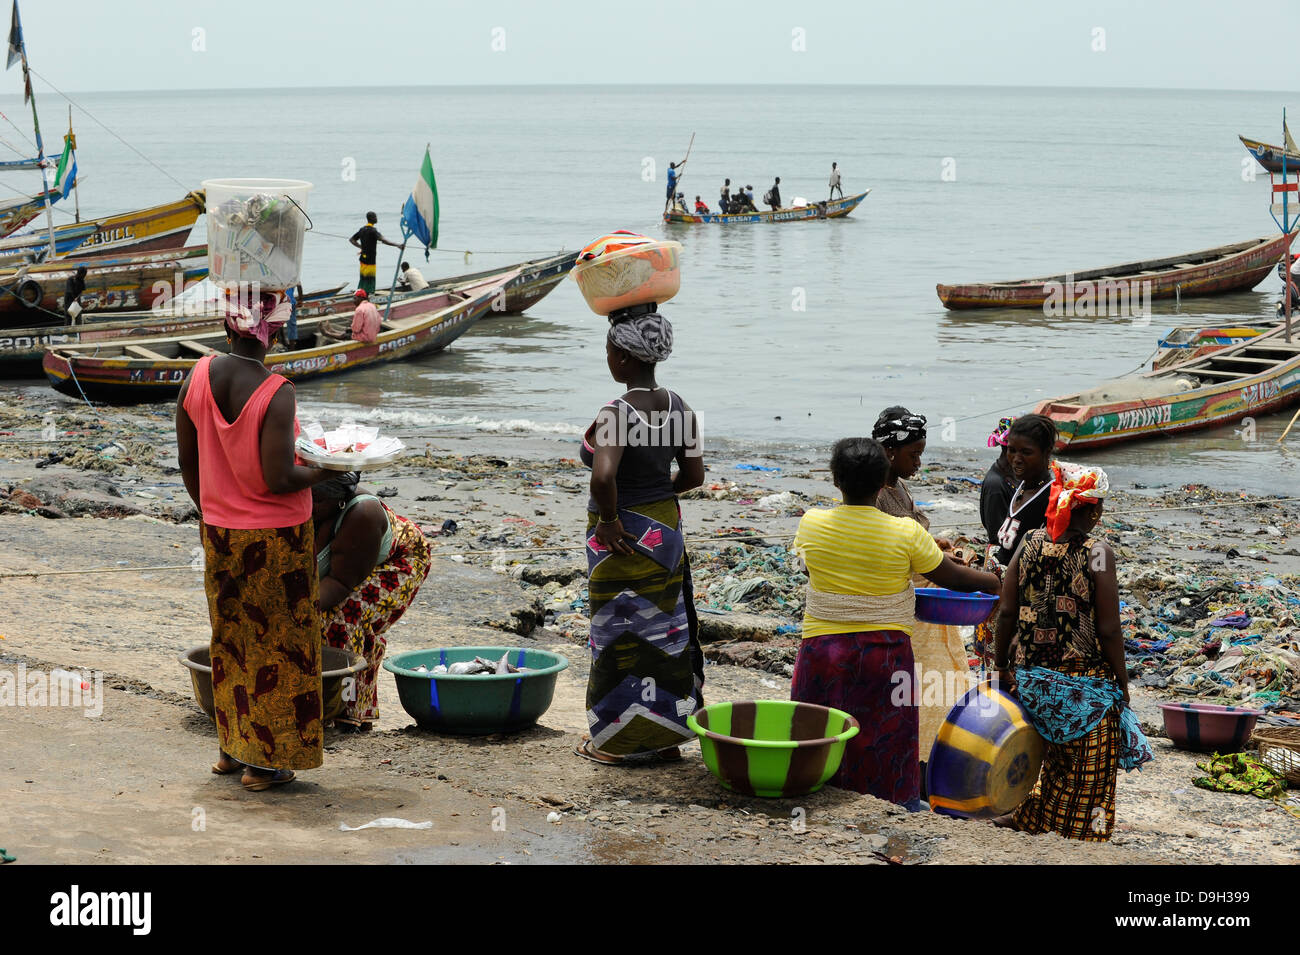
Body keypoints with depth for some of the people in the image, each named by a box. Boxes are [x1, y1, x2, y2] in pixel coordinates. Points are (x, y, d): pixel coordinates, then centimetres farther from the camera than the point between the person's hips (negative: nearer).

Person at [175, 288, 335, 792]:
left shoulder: (198, 376, -5)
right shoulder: (275, 394, -22)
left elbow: (187, 461, 3)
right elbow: (278, 478, -24)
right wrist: (322, 472, -5)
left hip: (220, 530, 6)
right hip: (275, 538, -6)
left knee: (232, 638, 19)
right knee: (276, 642, 7)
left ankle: (231, 748, 29)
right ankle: (264, 760, 13)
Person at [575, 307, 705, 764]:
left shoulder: (617, 413, -24)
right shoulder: (677, 406, -1)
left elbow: (603, 475, -38)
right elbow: (694, 474, 6)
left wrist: (609, 517, -21)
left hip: (621, 537, -7)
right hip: (666, 525, 7)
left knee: (621, 633, 5)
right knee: (666, 628, 16)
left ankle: (621, 742, 16)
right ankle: (667, 736, 27)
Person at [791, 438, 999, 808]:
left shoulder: (811, 524, -6)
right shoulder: (906, 533, -11)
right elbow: (953, 578, 0)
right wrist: (1000, 583, 20)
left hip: (823, 650, 1)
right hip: (885, 652, -1)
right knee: (885, 754, 8)